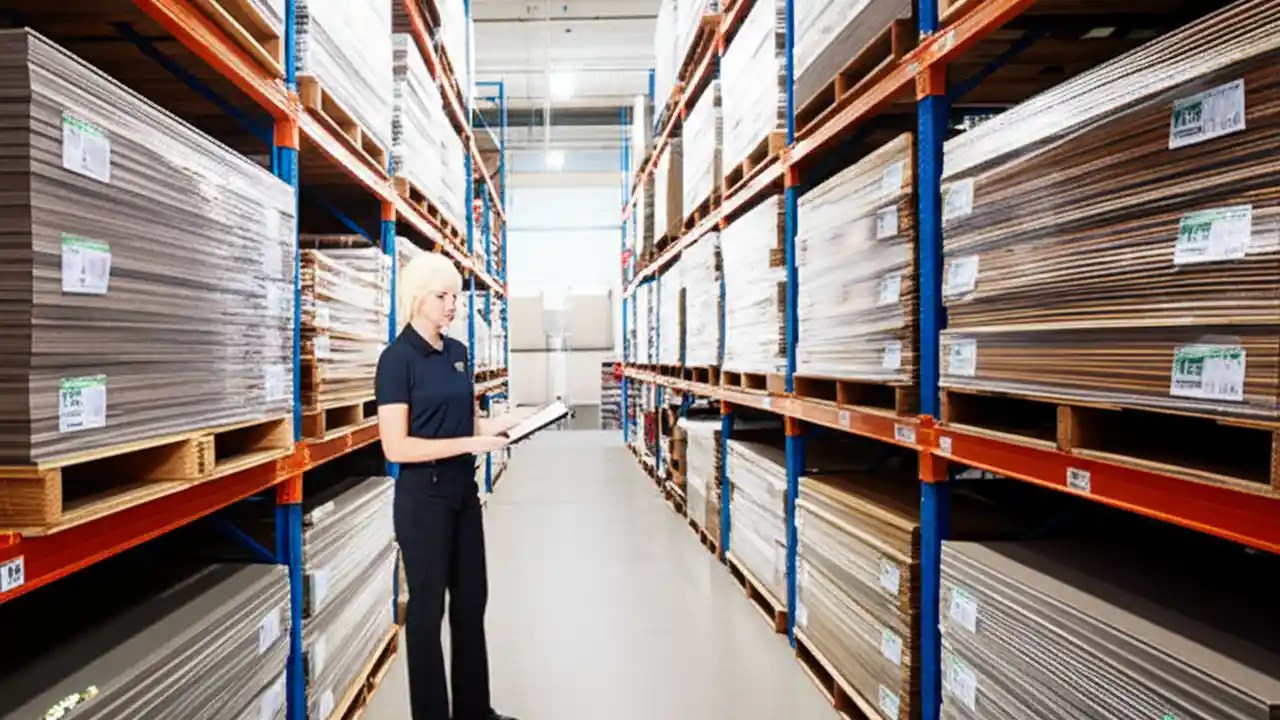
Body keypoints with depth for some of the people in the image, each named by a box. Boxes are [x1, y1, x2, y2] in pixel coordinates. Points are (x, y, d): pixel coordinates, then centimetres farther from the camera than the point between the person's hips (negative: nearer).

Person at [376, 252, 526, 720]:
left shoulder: (457, 351, 7)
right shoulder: (398, 358, -14)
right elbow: (396, 447, -19)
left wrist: (498, 425, -5)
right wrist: (469, 444, -24)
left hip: (464, 490, 7)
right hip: (423, 496, -7)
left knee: (471, 600, 16)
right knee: (428, 606, 9)